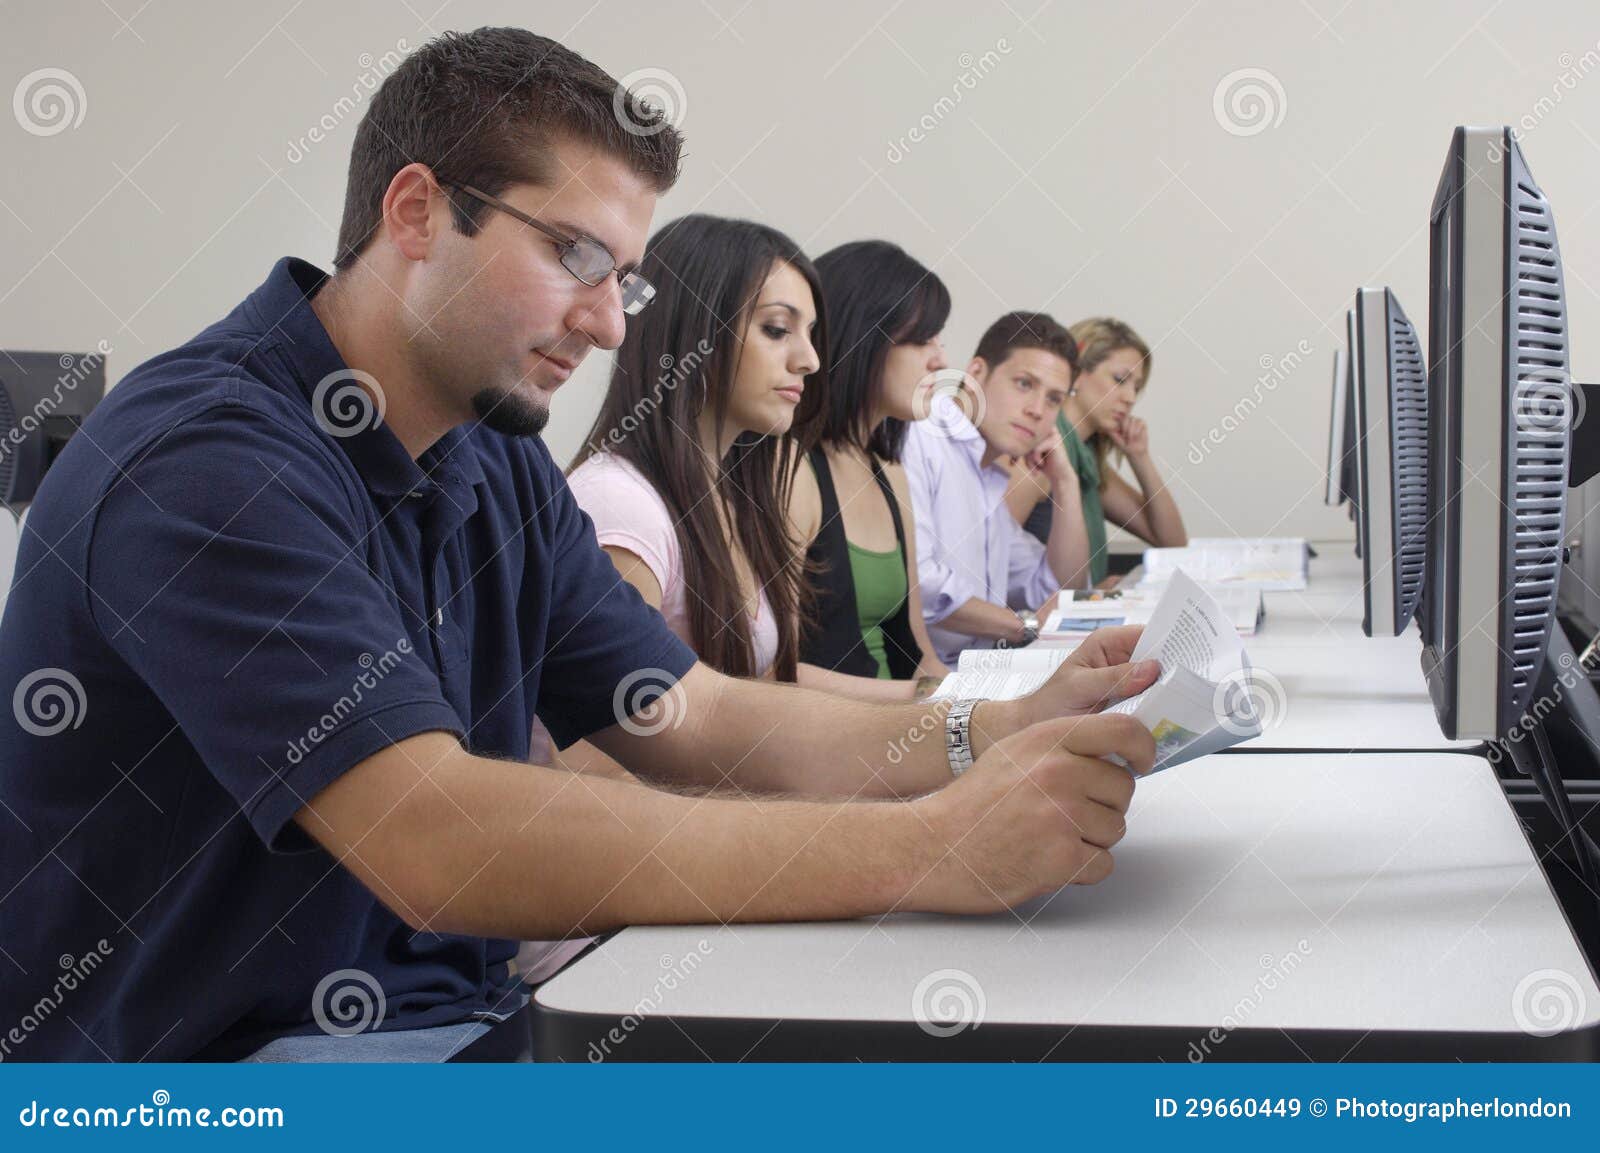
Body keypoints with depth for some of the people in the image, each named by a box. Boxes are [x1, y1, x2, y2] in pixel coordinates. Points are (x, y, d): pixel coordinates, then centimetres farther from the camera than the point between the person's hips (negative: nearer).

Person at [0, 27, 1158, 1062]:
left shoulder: (496, 460, 7)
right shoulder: (204, 461, -20)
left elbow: (696, 725, 6)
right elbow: (435, 842, -31)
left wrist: (1001, 732, -10)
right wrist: (930, 849, -31)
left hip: (456, 1010, 8)